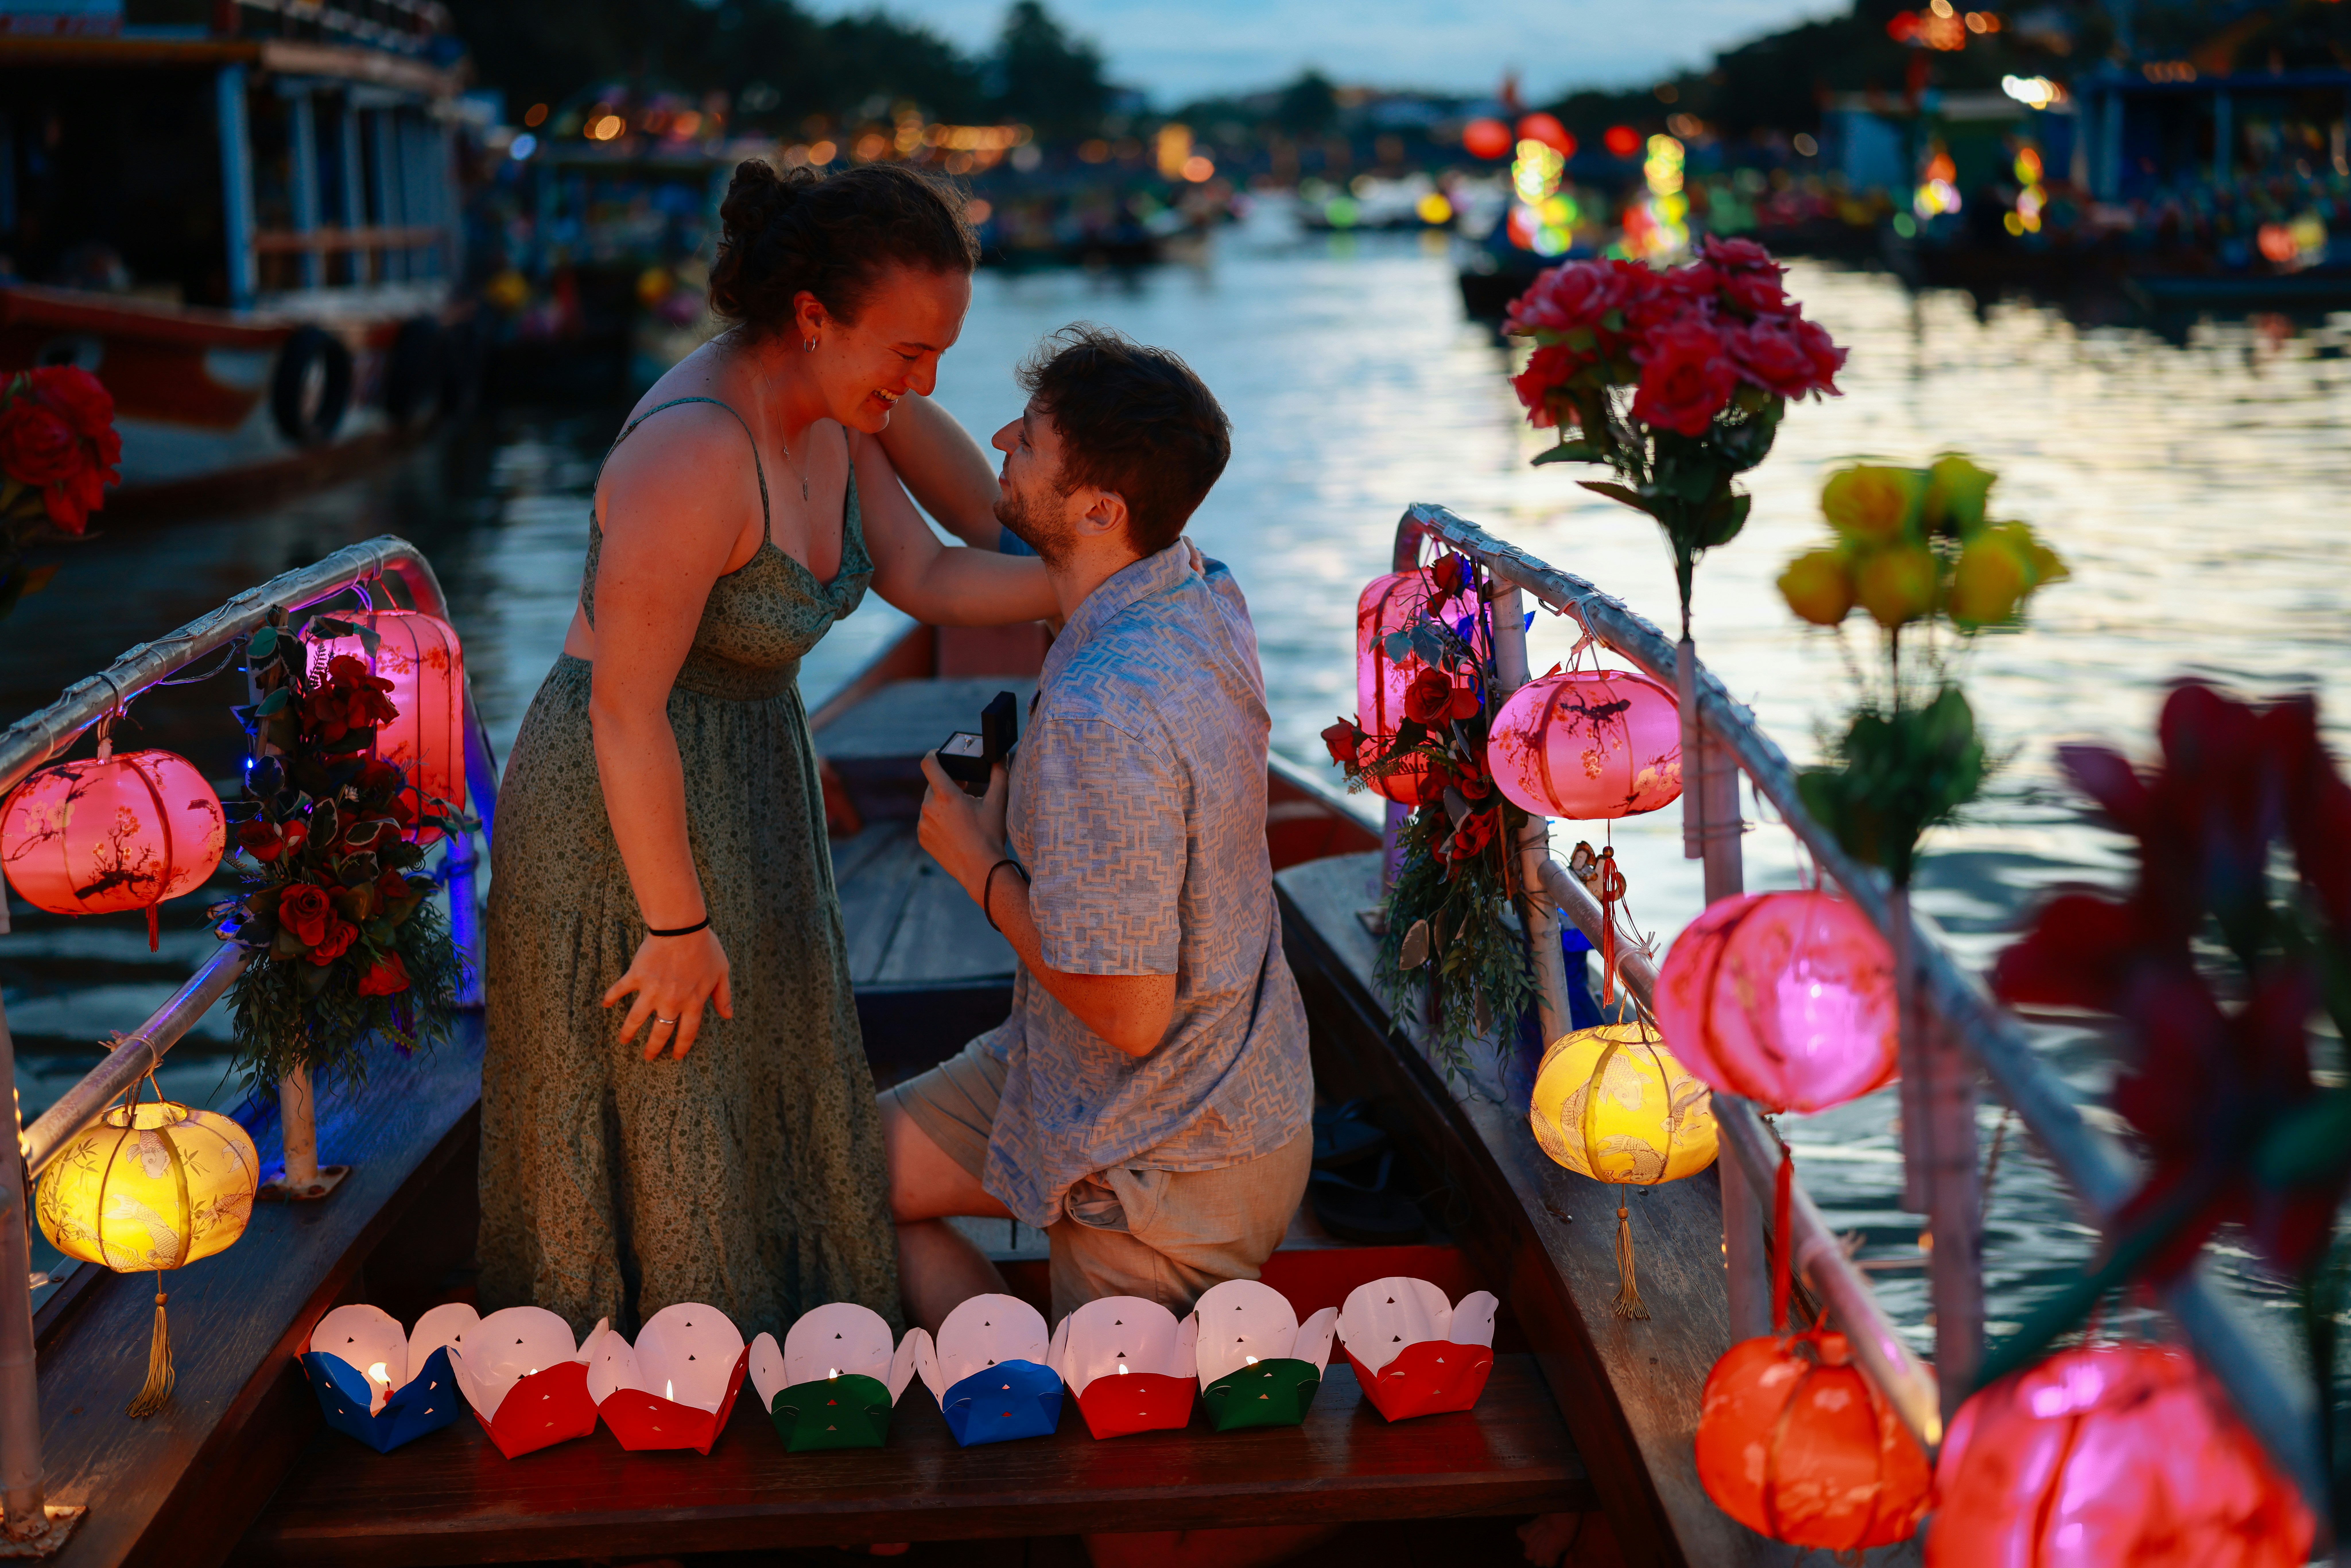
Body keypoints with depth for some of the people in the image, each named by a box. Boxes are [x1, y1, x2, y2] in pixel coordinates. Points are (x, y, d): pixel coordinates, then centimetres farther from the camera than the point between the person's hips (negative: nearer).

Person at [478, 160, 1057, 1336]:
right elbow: (626, 711, -27)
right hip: (626, 816, -9)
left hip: (748, 785, 9)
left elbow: (927, 577, 6)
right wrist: (677, 923, -21)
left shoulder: (825, 414, -3)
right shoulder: (695, 455, -31)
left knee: (771, 1120, 20)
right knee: (657, 1142, 6)